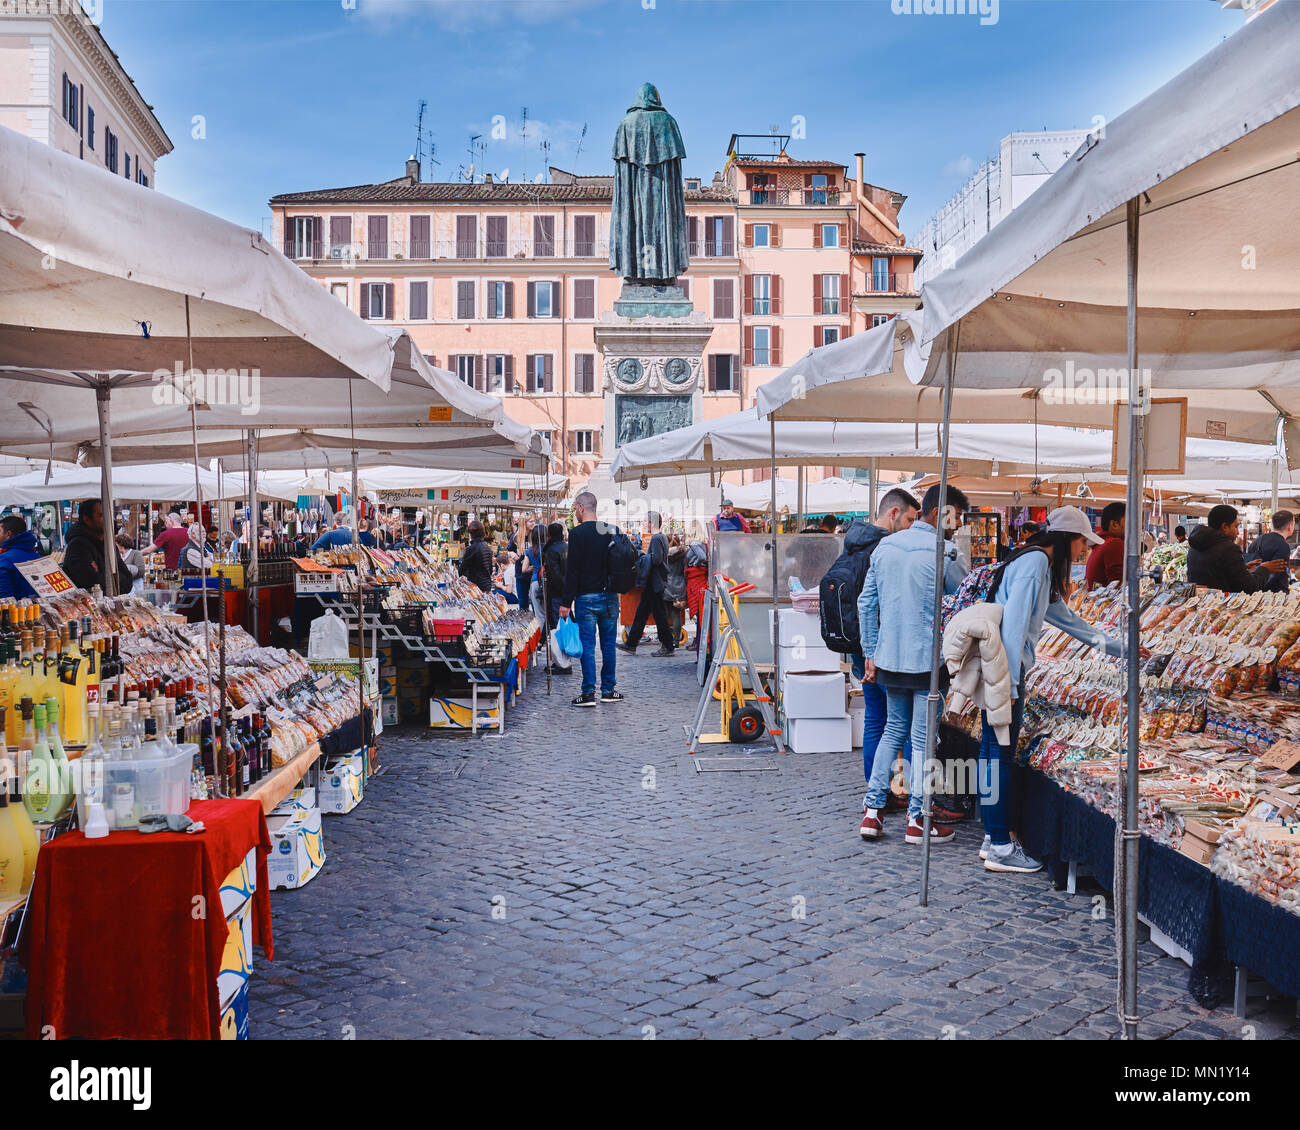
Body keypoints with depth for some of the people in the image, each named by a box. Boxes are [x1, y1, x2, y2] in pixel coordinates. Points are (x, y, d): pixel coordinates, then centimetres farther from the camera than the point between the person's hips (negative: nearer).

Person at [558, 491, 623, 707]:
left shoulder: (577, 533, -9)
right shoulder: (612, 531, 7)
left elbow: (572, 570, -11)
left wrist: (567, 602, -8)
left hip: (586, 598, -5)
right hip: (610, 597, 5)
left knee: (587, 645, -1)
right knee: (608, 644, 11)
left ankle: (588, 693, -2)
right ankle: (608, 690, 15)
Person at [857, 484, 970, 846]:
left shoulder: (885, 546, 7)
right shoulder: (943, 554, -12)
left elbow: (866, 604, 9)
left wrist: (870, 654, 14)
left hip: (889, 659, 6)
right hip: (928, 661, -6)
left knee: (894, 729, 17)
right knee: (923, 738, 3)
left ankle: (872, 810, 15)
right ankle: (917, 821, 10)